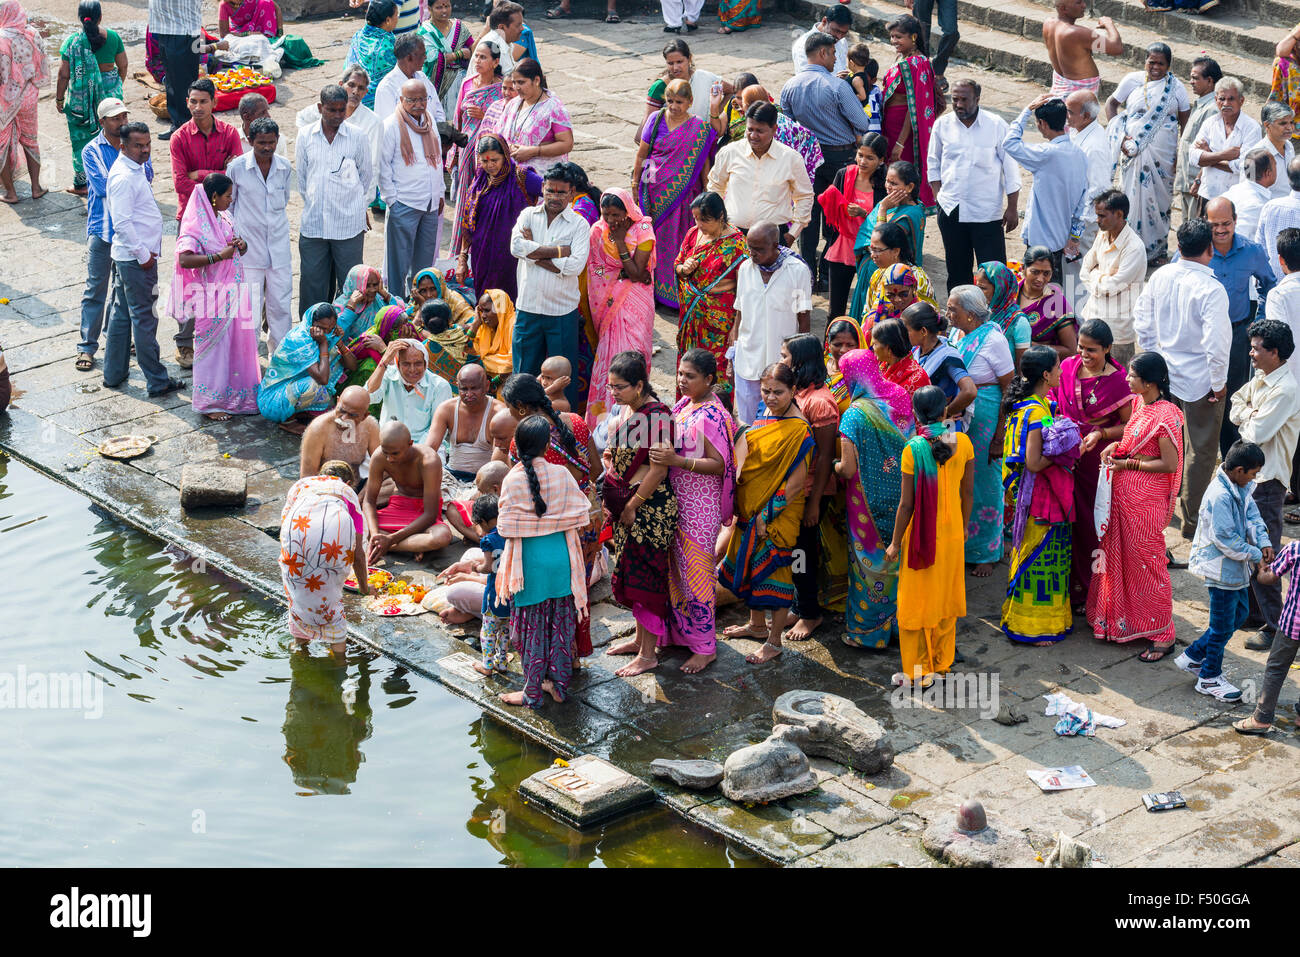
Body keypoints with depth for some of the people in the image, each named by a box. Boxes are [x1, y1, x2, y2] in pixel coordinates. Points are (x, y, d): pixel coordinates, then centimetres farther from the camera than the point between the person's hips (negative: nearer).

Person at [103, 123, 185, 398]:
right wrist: (143, 254, -19)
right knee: (144, 318, -3)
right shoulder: (123, 178, -21)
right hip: (136, 258, -10)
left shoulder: (136, 169, 11)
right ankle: (157, 382, 3)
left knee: (122, 314, 16)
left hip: (129, 256, 10)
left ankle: (114, 373, 26)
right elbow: (122, 223, -24)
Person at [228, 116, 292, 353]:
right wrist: (234, 238, 8)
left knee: (281, 303, 6)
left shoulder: (284, 166, 1)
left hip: (278, 245, 3)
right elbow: (227, 205, 5)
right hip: (248, 245, -3)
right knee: (250, 306, 0)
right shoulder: (237, 167, -7)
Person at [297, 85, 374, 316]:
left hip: (348, 223, -2)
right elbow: (302, 177, 14)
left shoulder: (357, 137, 0)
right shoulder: (306, 136, 4)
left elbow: (366, 176, 12)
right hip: (313, 222, 2)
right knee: (311, 280, 5)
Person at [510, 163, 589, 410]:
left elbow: (575, 265, -16)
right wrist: (559, 251, -14)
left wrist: (535, 254, -11)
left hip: (563, 312, -2)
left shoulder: (579, 225, -1)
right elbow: (517, 247, -13)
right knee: (524, 372, 10)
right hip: (528, 306, 2)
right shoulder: (528, 215, 6)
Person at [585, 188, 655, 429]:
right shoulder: (599, 231, -1)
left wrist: (620, 241, -17)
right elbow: (597, 271, -1)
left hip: (635, 303, -2)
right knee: (607, 353, -1)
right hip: (610, 301, 2)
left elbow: (637, 274, -15)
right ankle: (604, 413, 6)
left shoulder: (643, 232, -10)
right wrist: (625, 274, -13)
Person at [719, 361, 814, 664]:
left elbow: (796, 482, -20)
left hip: (778, 516, -8)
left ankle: (774, 641, 12)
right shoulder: (765, 416, 5)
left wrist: (767, 515, -18)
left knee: (772, 571, 0)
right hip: (751, 510, 8)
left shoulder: (799, 430, -19)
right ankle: (757, 624, 39)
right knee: (751, 564, 19)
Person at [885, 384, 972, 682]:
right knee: (945, 600, 18)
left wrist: (895, 543, -5)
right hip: (952, 534, 4)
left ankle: (918, 672, 13)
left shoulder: (914, 449, -17)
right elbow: (968, 493, 3)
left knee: (916, 602, 8)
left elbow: (907, 503, -15)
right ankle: (942, 663, 30)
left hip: (922, 536, -4)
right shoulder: (963, 442, -6)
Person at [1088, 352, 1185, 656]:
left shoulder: (1165, 416, -21)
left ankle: (1162, 634, 11)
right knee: (1121, 556, 17)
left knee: (1147, 562, 0)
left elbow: (1169, 464, -20)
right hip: (1124, 492, 9)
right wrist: (1117, 446, 3)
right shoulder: (1138, 403, 6)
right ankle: (1124, 621, 32)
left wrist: (1128, 464, -15)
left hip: (1146, 499, -9)